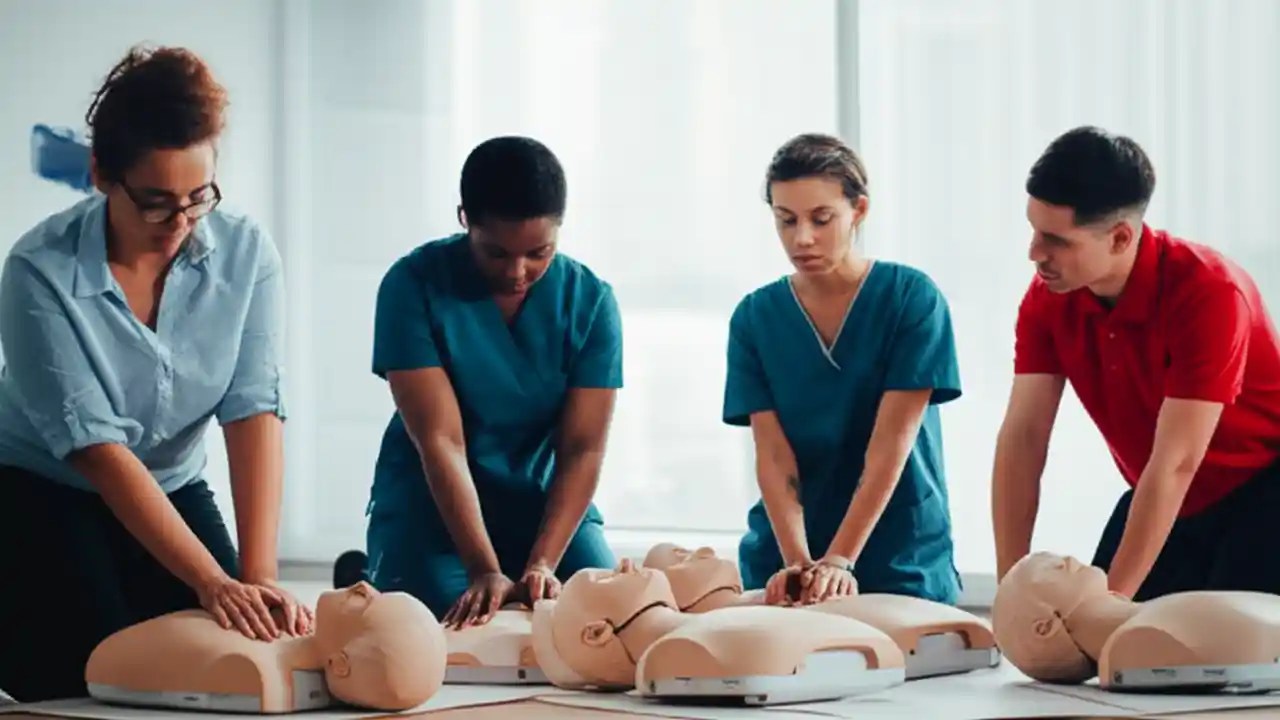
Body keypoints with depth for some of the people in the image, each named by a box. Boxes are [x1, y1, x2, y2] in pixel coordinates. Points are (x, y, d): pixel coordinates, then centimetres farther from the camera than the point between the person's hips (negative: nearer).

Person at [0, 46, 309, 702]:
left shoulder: (244, 253, -13)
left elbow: (254, 410, -20)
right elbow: (96, 446, -28)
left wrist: (258, 574, -32)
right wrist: (212, 582, -35)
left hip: (174, 493, 4)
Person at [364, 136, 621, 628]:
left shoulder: (590, 301, -10)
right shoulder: (414, 284, -18)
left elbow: (583, 449, -14)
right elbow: (440, 440, -23)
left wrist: (542, 562, -29)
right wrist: (484, 570, -32)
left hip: (546, 500, 3)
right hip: (429, 503, -3)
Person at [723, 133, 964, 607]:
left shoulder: (913, 299, -8)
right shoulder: (755, 318, 0)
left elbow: (890, 444, -14)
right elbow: (772, 454, -7)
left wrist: (839, 559, -21)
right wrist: (798, 561, -21)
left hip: (902, 562, -2)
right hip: (783, 558, 2)